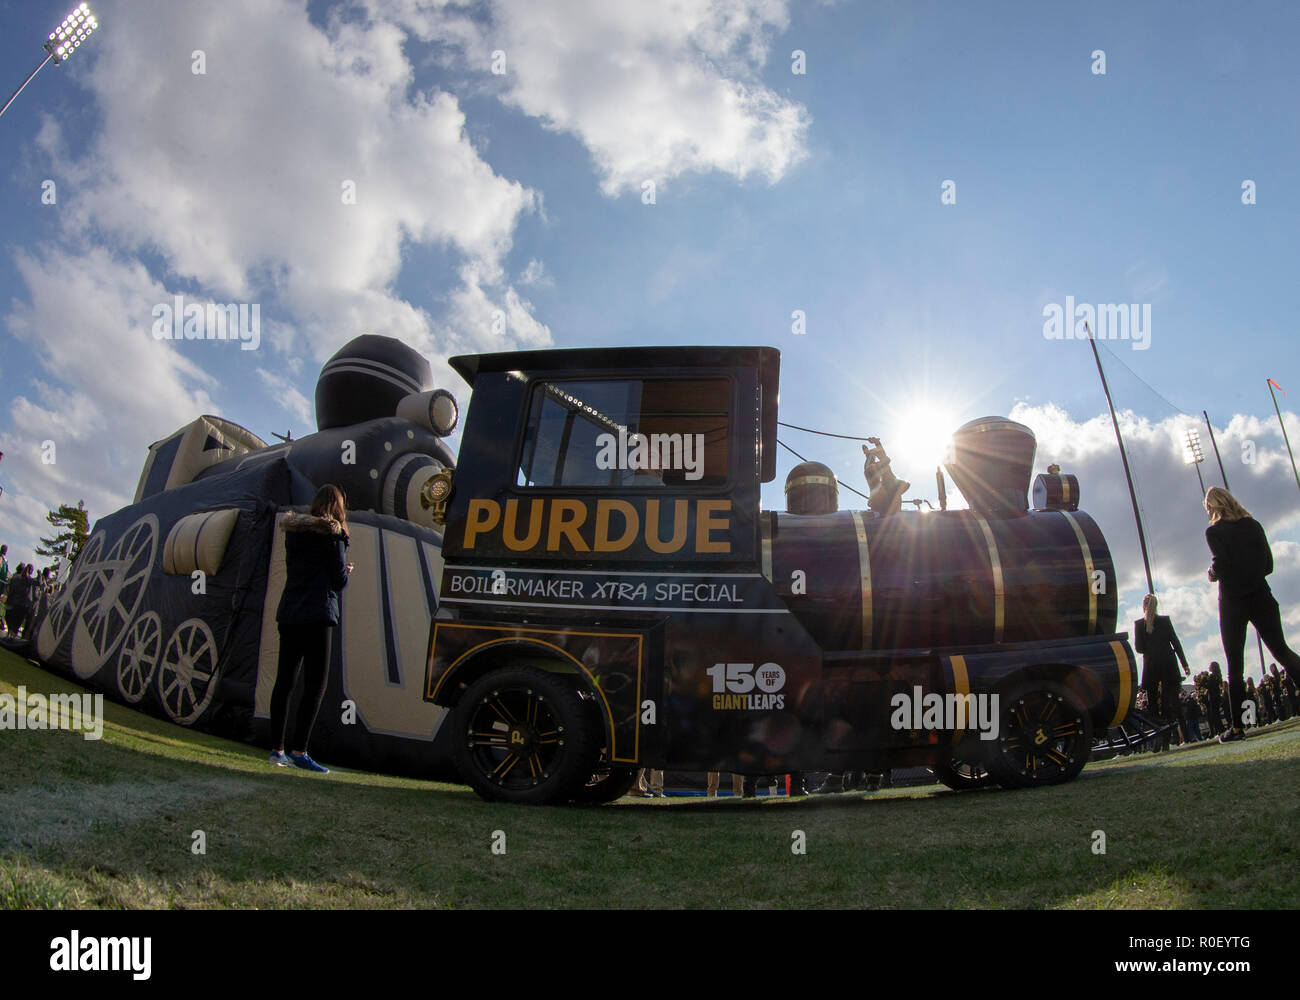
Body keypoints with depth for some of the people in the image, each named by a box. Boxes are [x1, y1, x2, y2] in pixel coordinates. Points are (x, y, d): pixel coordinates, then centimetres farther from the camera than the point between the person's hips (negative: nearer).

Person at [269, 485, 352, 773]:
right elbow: (339, 581, -6)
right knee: (315, 684, -3)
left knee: (284, 682, 11)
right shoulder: (332, 535, -7)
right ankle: (299, 751, -6)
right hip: (316, 615, -7)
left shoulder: (294, 531, 13)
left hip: (288, 614, 7)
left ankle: (276, 749, 16)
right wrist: (346, 571, 16)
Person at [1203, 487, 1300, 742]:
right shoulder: (1254, 525, 10)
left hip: (1232, 601, -4)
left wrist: (1213, 574, 3)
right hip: (1261, 596, 4)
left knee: (1235, 664, 1)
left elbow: (1221, 562, -18)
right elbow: (1268, 565, 11)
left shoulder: (1214, 532, -3)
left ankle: (1237, 726, 2)